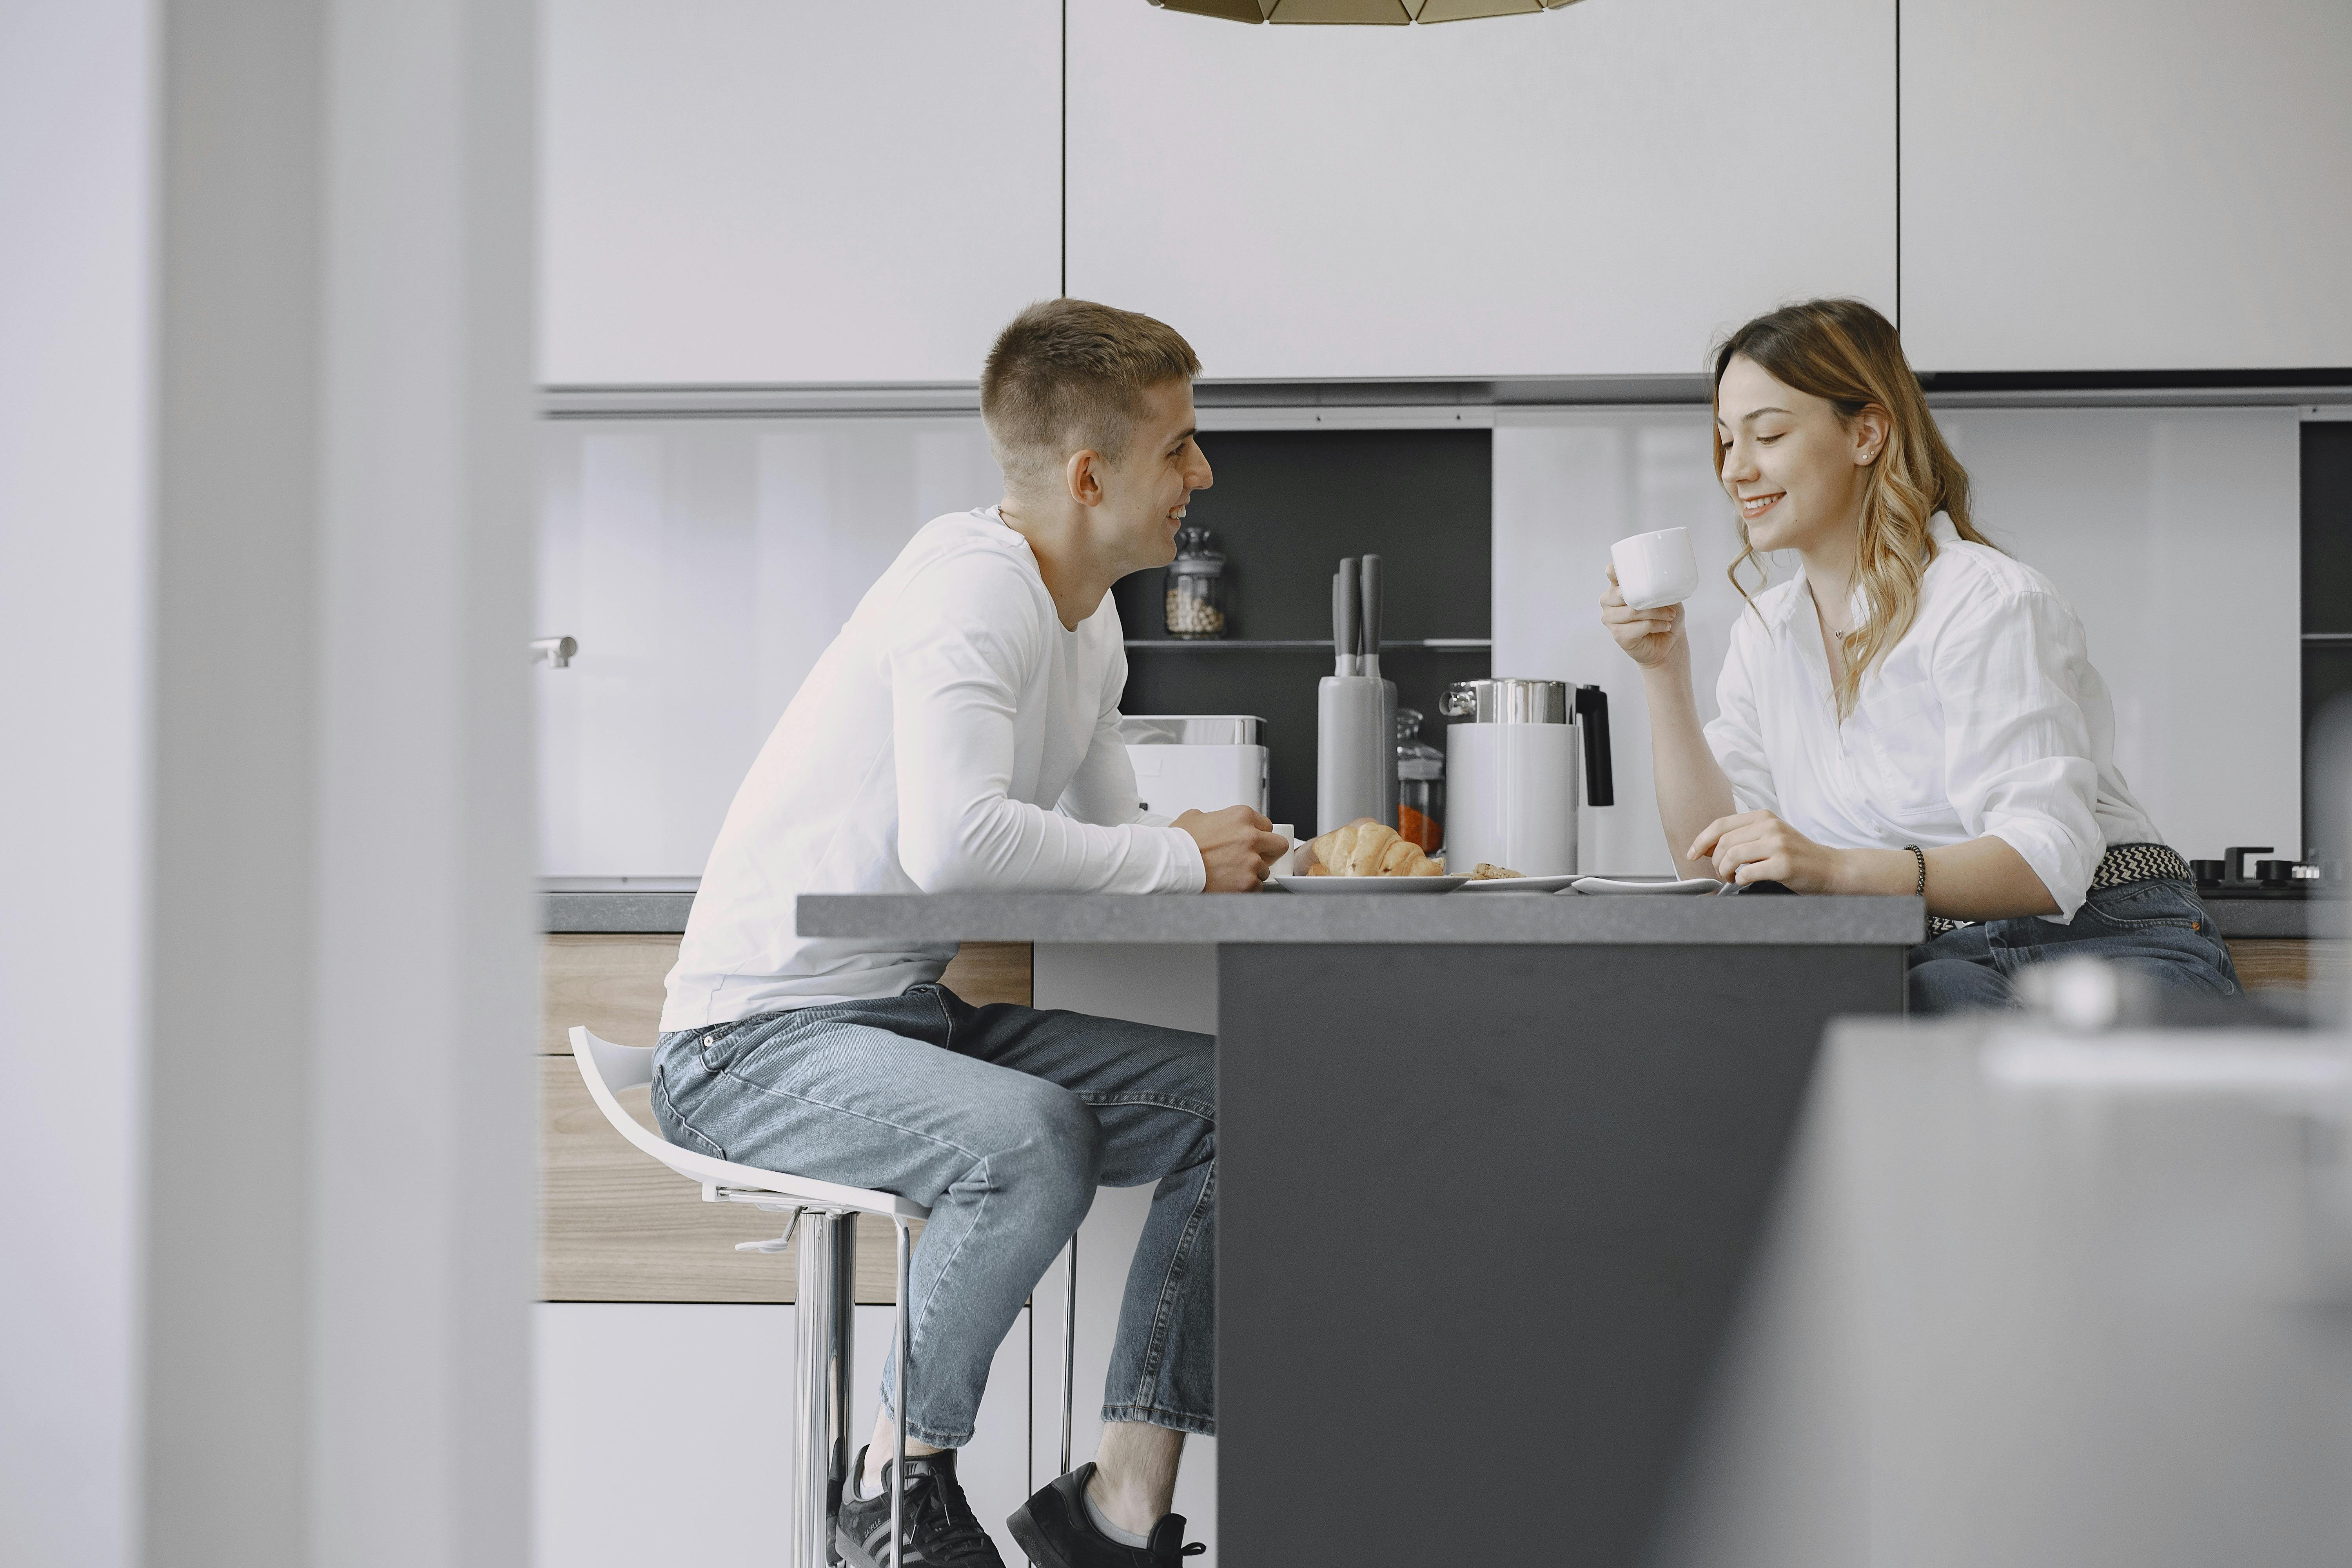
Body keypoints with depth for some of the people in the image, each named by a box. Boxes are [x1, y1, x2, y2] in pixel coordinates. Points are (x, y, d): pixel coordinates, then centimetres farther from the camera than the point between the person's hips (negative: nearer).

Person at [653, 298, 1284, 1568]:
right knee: (1033, 1135, -35)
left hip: (919, 1014, 9)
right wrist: (1182, 861, -23)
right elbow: (952, 840, -35)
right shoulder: (976, 589, -19)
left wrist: (1253, 866, -4)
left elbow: (1100, 846, 17)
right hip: (757, 1038, -9)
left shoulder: (1084, 617, 12)